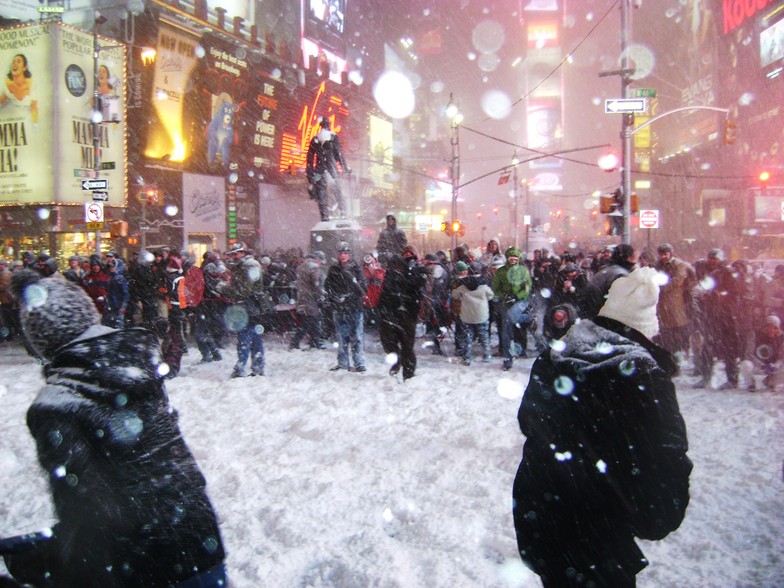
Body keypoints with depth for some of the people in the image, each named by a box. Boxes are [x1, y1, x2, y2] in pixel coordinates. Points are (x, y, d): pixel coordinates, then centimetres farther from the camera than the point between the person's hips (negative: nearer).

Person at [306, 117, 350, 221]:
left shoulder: (314, 139, 10)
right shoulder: (333, 137, -1)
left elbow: (310, 157, 10)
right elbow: (338, 154, -4)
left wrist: (310, 174, 13)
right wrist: (345, 167, 2)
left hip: (319, 169, 3)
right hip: (331, 169, -3)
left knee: (322, 194, 4)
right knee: (337, 192, 3)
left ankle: (325, 217, 0)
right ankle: (343, 214, -2)